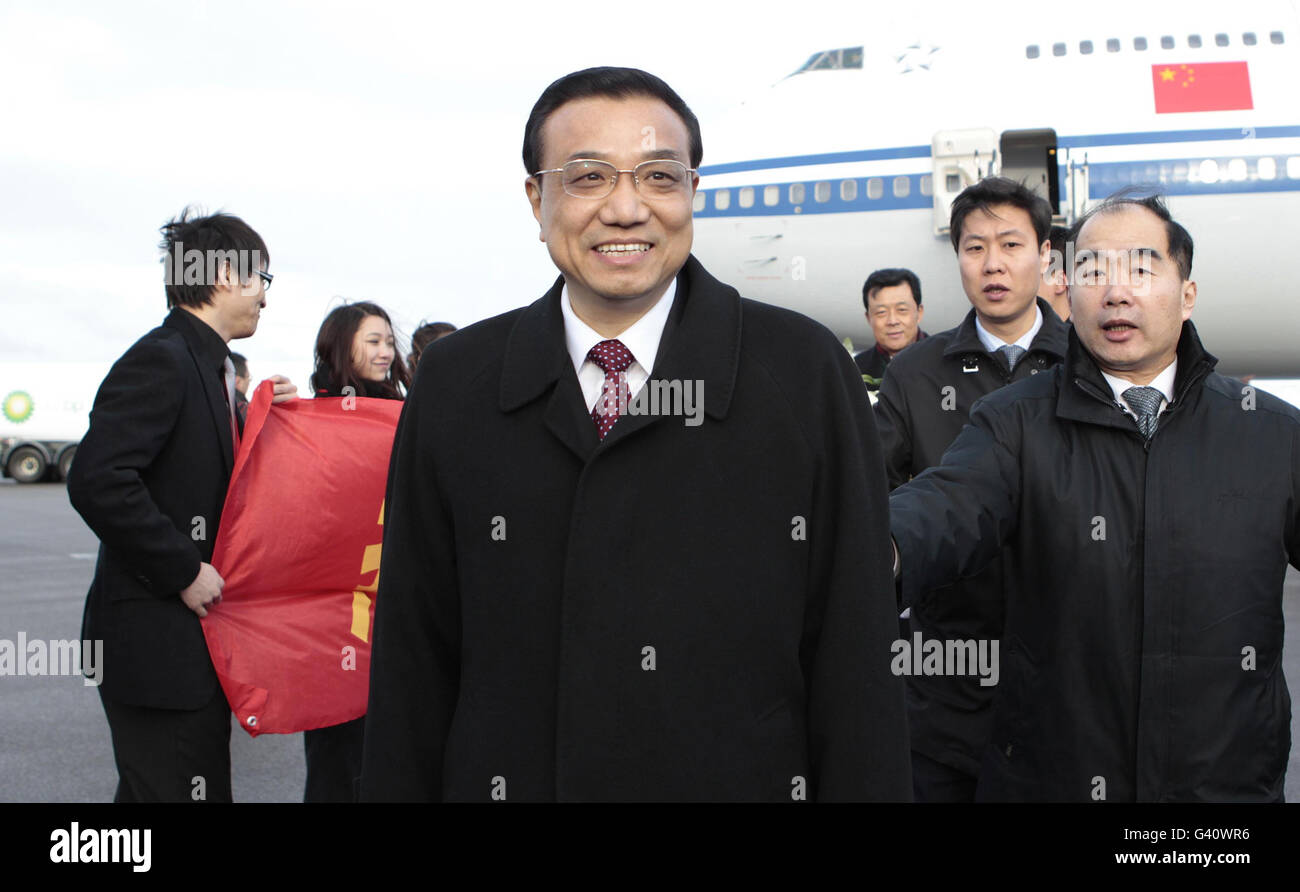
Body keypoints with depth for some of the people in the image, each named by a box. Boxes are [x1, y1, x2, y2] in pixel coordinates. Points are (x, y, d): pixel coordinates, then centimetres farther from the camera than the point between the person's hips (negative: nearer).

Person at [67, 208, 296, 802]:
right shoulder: (161, 359, -16)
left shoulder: (206, 365, 15)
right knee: (181, 787, -4)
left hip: (194, 636, 10)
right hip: (156, 641, -10)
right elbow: (97, 480, -25)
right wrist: (184, 570, -20)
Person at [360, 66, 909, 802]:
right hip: (510, 779, 2)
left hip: (745, 778, -1)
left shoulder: (806, 373, -8)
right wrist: (395, 785, -2)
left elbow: (853, 653, -7)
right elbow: (414, 655, 1)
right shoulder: (453, 384, -2)